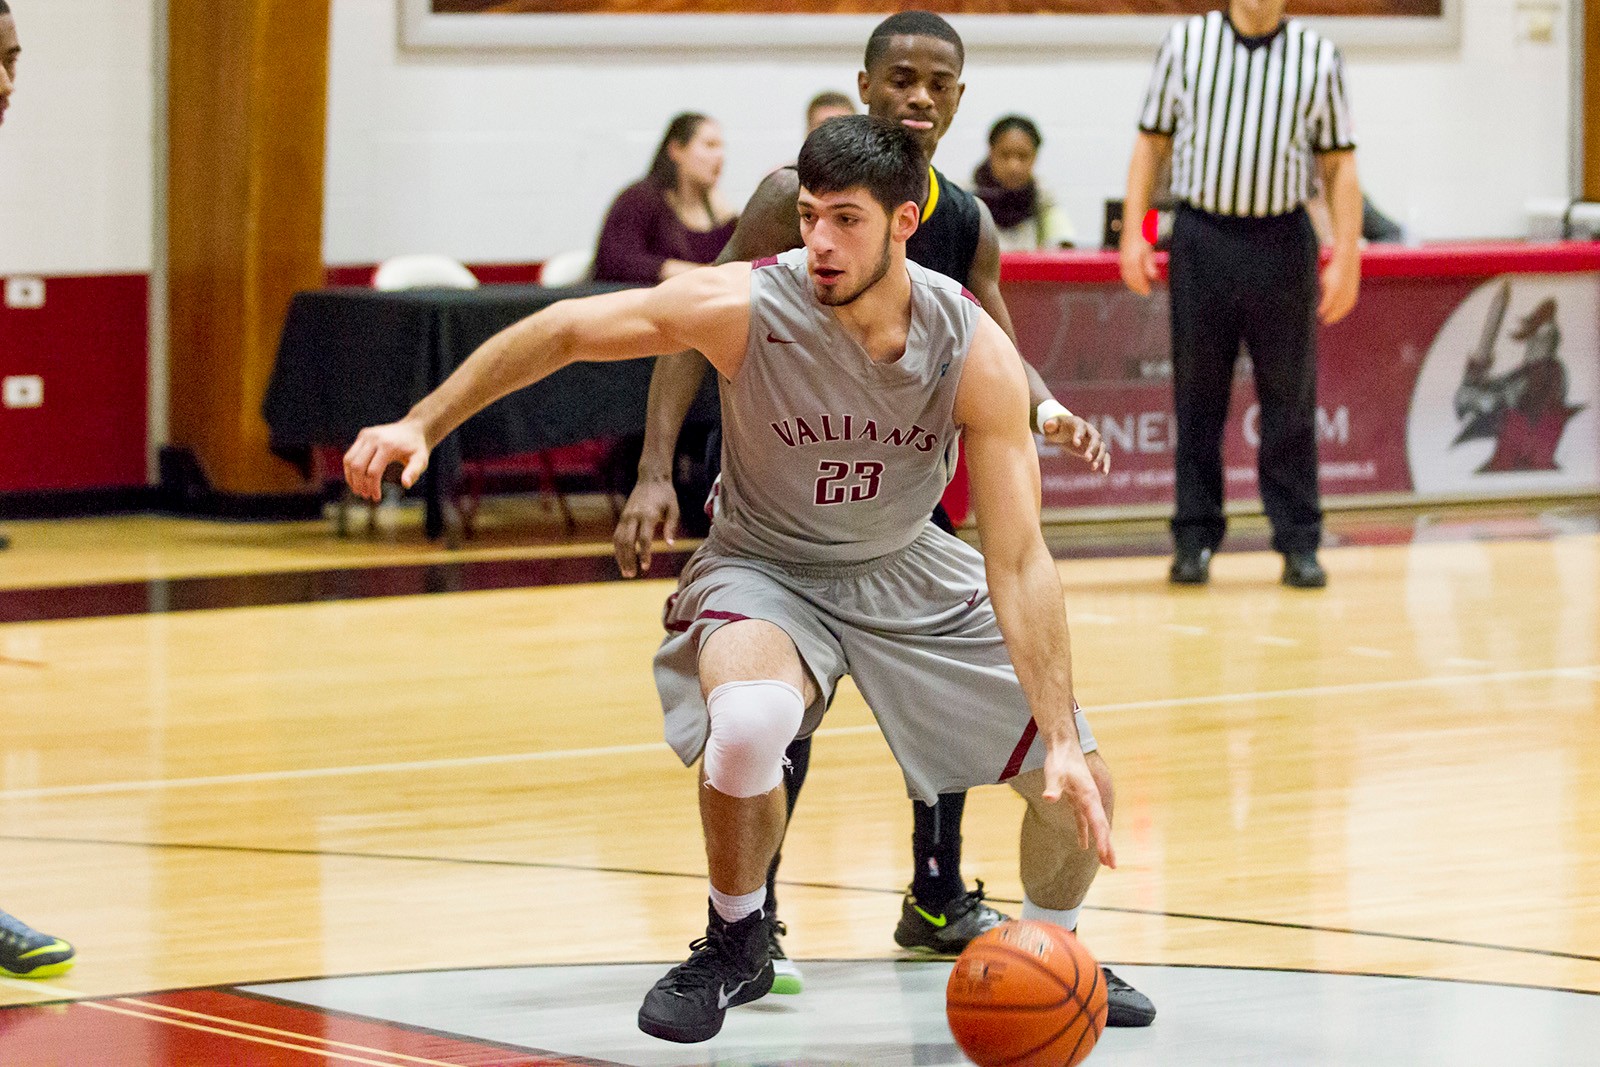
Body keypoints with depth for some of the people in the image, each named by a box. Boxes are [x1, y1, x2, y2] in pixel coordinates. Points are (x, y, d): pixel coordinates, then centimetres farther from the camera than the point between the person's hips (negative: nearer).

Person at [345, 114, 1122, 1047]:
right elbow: (564, 332, -13)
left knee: (1081, 787, -4)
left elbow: (1018, 561, -23)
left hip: (907, 570, 3)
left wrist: (1065, 745, -29)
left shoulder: (976, 350, -24)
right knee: (747, 720, -37)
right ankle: (735, 947, -9)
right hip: (767, 569, -3)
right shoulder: (745, 306, -28)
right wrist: (423, 424, -15)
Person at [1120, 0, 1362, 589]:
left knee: (1290, 397, 2)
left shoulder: (1318, 55, 4)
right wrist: (1132, 234, 1)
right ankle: (1195, 539, 12)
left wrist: (1346, 257, -1)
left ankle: (1299, 545, 8)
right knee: (1197, 396, 5)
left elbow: (1339, 163, 5)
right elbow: (1151, 141, 9)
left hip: (1283, 241, 0)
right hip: (1202, 237, 0)